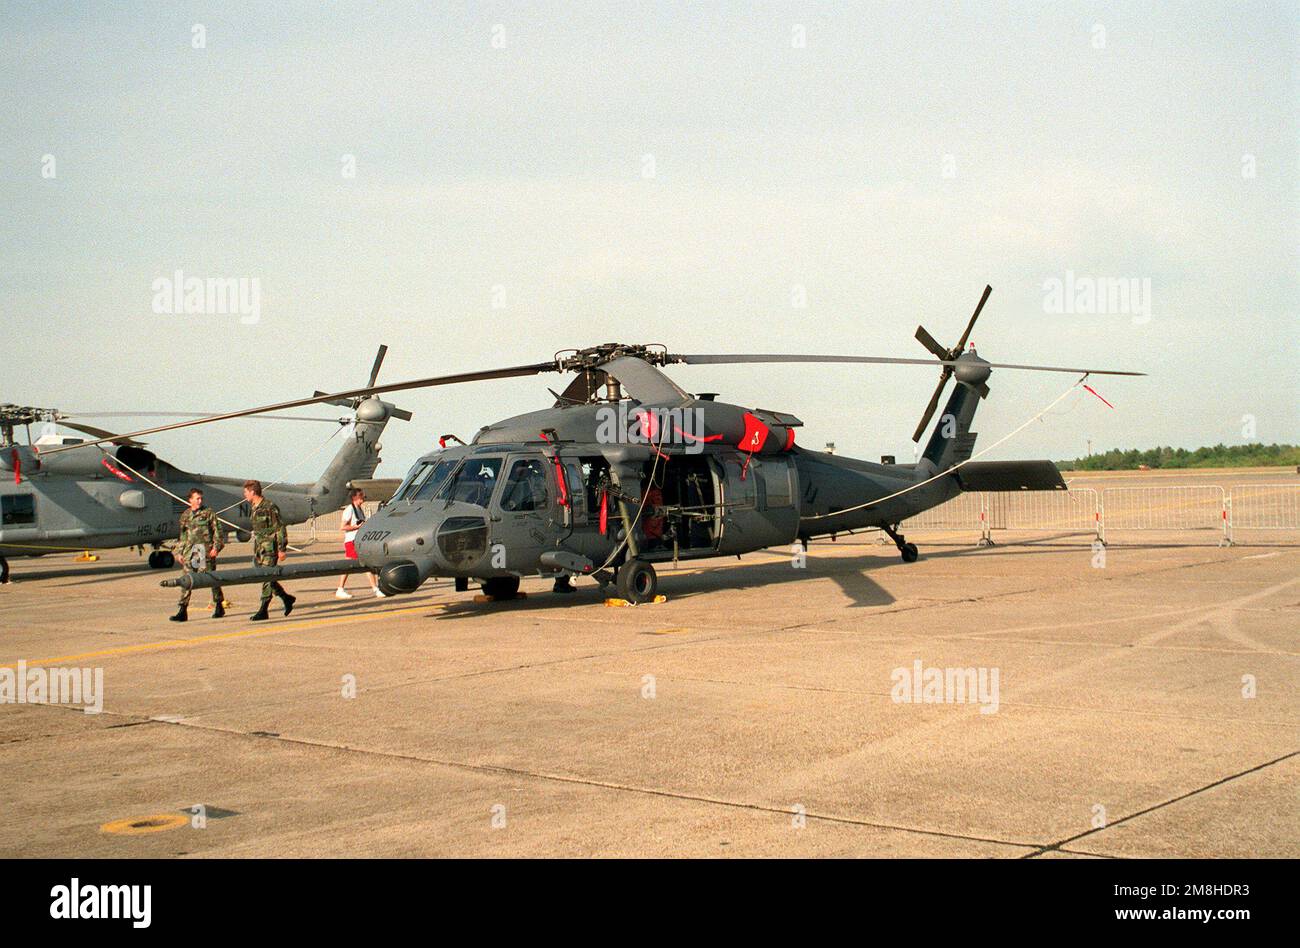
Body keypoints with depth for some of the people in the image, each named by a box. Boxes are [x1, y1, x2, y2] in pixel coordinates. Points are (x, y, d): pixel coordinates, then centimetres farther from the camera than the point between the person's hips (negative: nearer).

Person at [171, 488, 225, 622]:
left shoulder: (208, 512, 2)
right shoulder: (185, 515, 14)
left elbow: (217, 530, 0)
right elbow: (183, 535, 20)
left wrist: (216, 546, -10)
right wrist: (180, 552, 16)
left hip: (205, 550, -3)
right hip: (189, 551, 3)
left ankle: (219, 607, 17)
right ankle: (182, 611, -3)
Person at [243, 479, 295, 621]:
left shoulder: (270, 507, -15)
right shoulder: (255, 508, 12)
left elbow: (280, 529, -15)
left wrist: (282, 549, -17)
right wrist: (256, 549, 23)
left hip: (270, 550, -9)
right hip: (259, 549, 9)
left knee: (267, 579, -7)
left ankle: (263, 611, -5)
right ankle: (286, 598, 25)